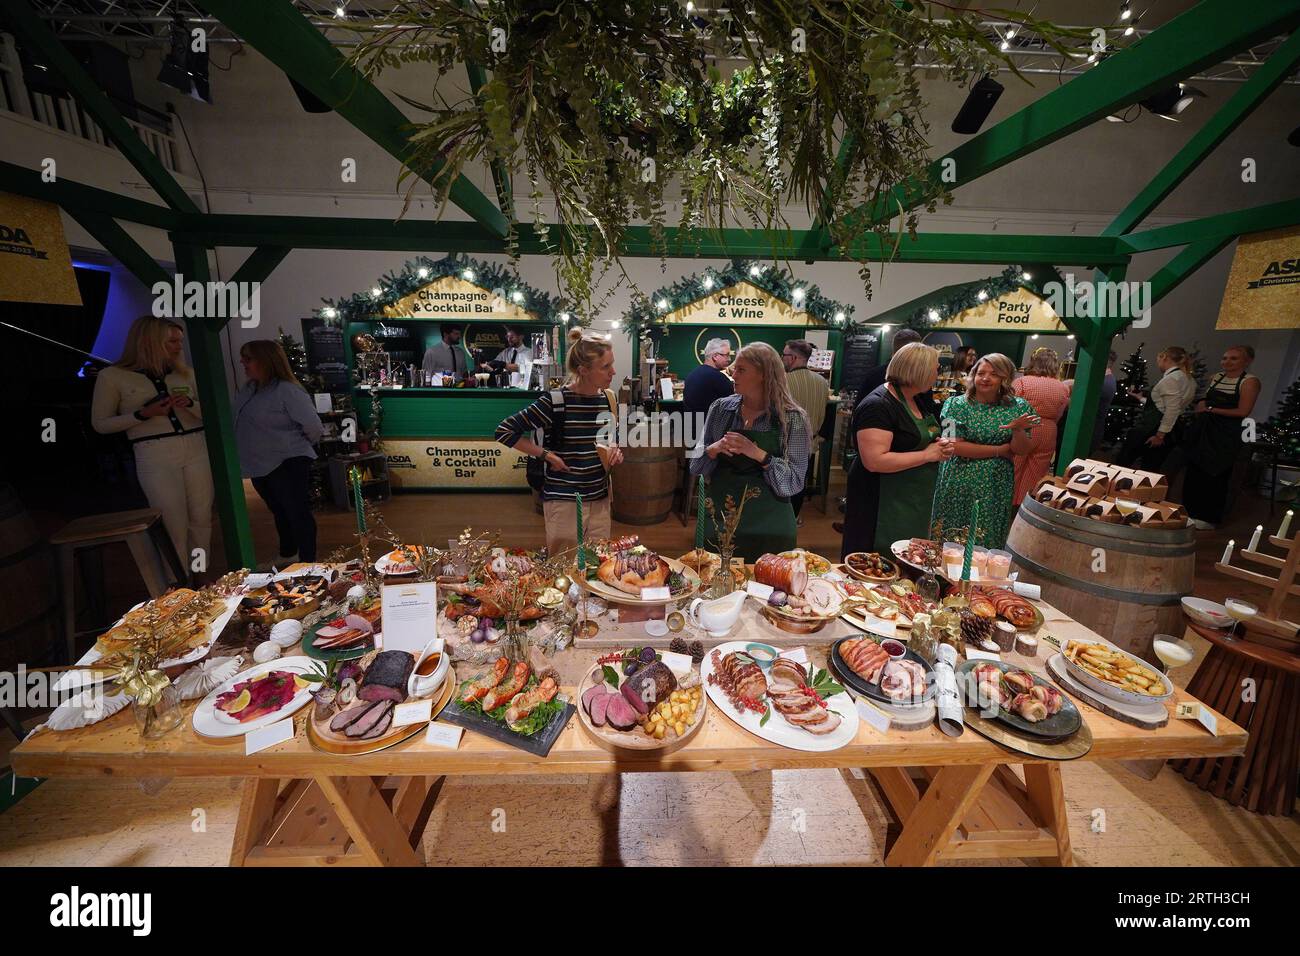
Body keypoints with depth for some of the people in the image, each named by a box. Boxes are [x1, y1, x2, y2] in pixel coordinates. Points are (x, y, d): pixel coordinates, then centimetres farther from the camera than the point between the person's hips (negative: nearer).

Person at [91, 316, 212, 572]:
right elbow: (100, 424, 5)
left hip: (197, 449, 3)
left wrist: (189, 403, -8)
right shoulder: (113, 376, 1)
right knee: (175, 527, -3)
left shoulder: (186, 373, 9)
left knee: (202, 520, 6)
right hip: (155, 455, -3)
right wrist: (143, 414, -11)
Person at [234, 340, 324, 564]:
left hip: (287, 464, -9)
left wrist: (297, 445, -3)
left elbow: (313, 426, -19)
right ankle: (287, 556, 39)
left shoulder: (287, 390, -19)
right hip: (259, 466, 9)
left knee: (297, 513, -3)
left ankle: (307, 563, 8)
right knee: (280, 513, 22)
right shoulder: (248, 389, 6)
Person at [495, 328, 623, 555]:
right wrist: (546, 454, -12)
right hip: (564, 502, -5)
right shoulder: (555, 401, -16)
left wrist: (616, 451, -2)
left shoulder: (608, 399, 2)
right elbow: (504, 431, -11)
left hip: (600, 499, 5)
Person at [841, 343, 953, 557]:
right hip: (882, 504, -9)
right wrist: (927, 455, -20)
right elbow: (874, 461, -29)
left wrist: (939, 446, 2)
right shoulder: (877, 406, -20)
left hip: (913, 503, 9)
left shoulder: (915, 401, 10)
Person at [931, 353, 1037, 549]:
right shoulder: (956, 404, -5)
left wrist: (1018, 430, -19)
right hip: (959, 485, -2)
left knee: (988, 542, 9)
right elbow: (955, 446, -14)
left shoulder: (1018, 407, 3)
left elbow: (1022, 450, 2)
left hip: (997, 488, 2)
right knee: (950, 540, 5)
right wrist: (1000, 450, -9)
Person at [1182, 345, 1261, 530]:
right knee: (1194, 472, 7)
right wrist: (1201, 405, 2)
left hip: (1225, 434, -6)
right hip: (1203, 431, 6)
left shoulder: (1249, 381, -8)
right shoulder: (1216, 378, 10)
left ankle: (1209, 518, 10)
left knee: (1214, 475, -1)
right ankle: (1191, 512, 18)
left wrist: (1211, 409, -13)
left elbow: (1243, 412, -14)